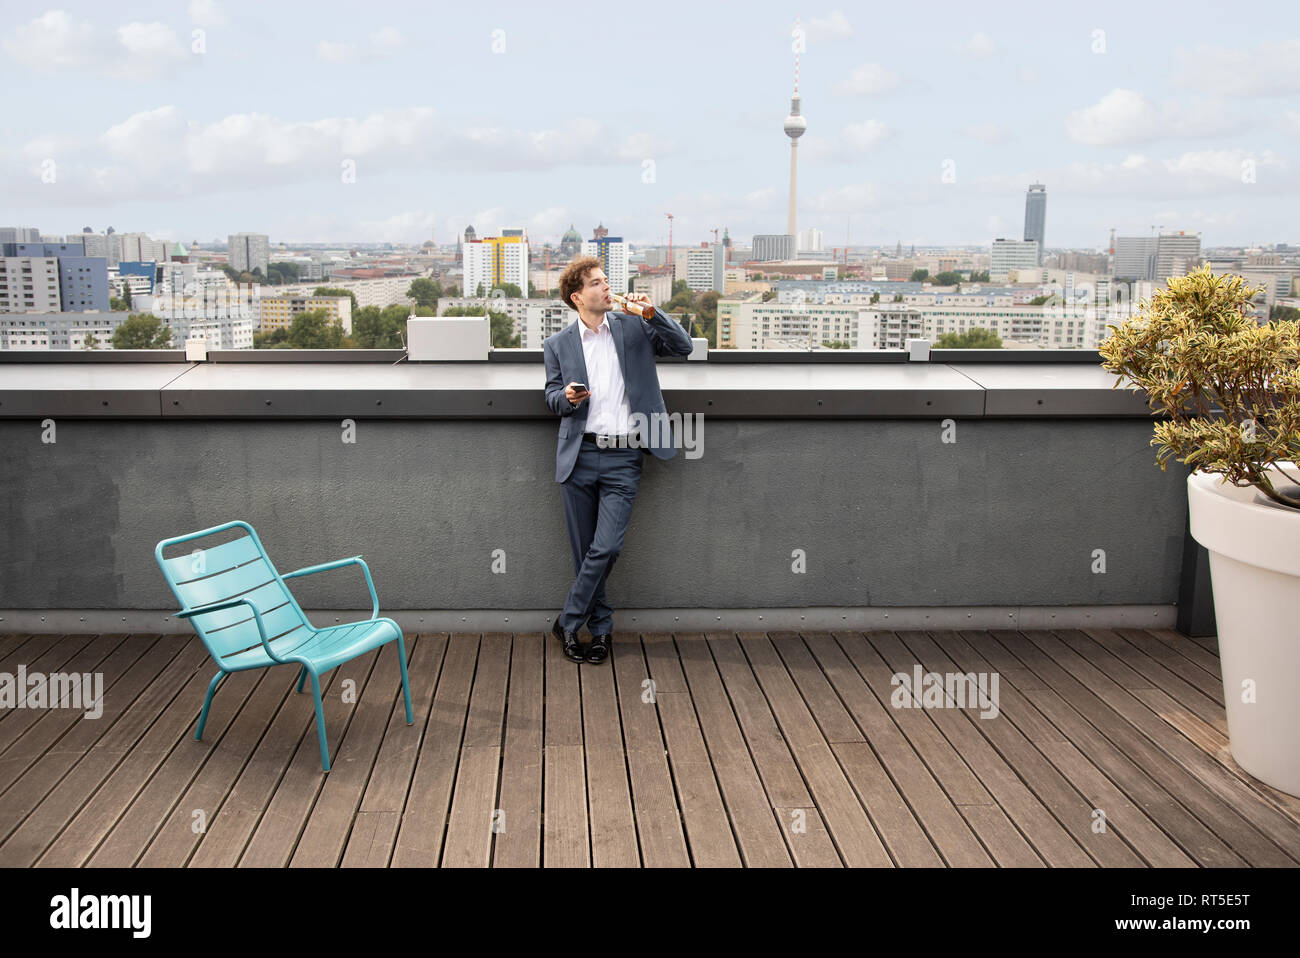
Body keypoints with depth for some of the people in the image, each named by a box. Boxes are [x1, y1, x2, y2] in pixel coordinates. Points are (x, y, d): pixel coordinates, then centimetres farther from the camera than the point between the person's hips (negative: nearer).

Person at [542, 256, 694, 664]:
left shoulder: (633, 327, 6)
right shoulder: (558, 344, 7)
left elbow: (683, 346, 3)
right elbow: (552, 396, 15)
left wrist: (653, 312, -11)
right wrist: (567, 397, -9)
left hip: (623, 460, -1)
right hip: (579, 457, 1)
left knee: (606, 548, -9)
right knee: (585, 551, 6)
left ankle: (567, 623, 7)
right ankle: (601, 628, 22)